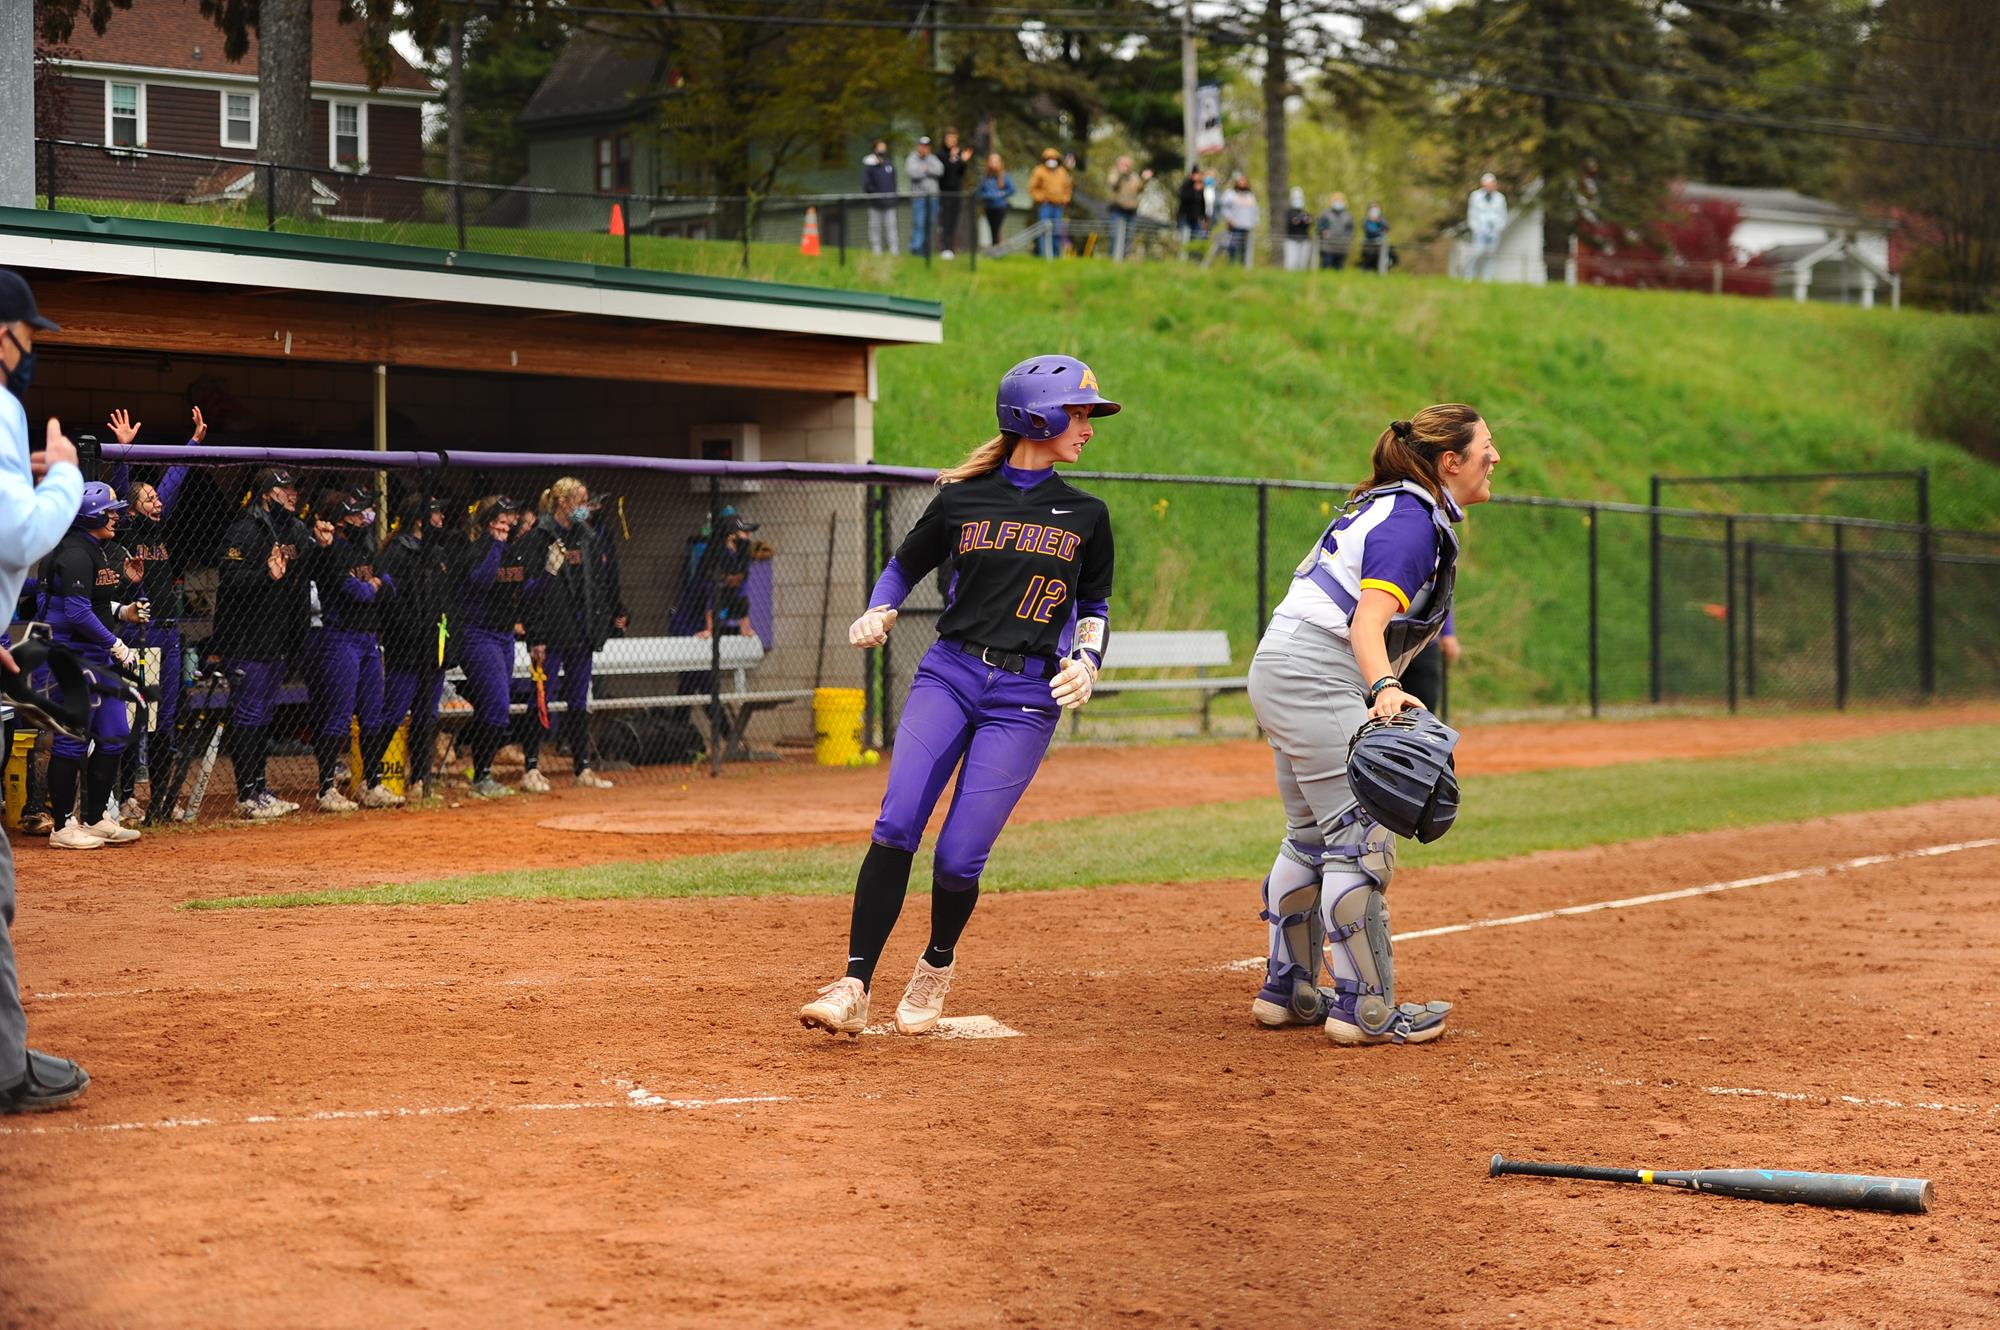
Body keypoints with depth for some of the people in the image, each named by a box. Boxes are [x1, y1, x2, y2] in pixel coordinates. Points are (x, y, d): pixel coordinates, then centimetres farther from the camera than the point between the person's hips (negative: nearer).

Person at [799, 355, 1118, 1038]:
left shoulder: (1085, 515, 8)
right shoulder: (961, 500, 6)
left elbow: (1095, 605, 16)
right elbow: (904, 565, 18)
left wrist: (1085, 662, -3)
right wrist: (878, 613, -2)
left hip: (1026, 697, 0)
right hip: (948, 674, 0)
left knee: (959, 857, -7)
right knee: (896, 825, -17)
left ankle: (937, 967, 23)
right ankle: (853, 989, -14)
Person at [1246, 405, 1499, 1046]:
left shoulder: (1388, 505, 16)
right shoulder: (1413, 523, -15)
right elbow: (1368, 622, -28)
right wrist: (1385, 688, -44)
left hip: (1279, 673, 11)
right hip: (1320, 681, -11)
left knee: (1313, 836, 18)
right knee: (1362, 838, -9)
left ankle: (1286, 991, 24)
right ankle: (1364, 1009, -8)